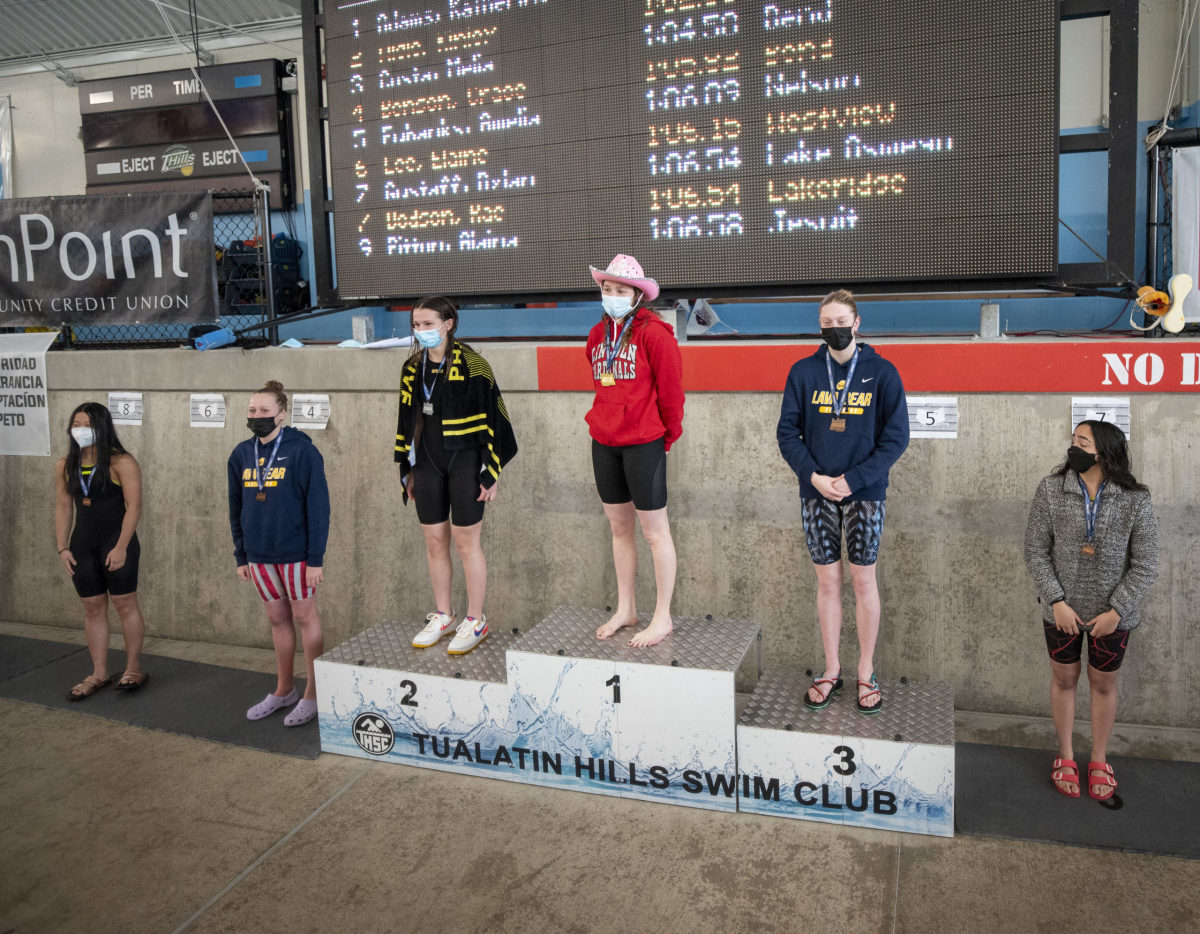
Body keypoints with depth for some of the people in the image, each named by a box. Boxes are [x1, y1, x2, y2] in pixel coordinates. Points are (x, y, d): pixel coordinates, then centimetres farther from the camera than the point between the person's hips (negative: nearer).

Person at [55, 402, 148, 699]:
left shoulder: (121, 463, -10)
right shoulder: (65, 466, 8)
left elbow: (134, 507, -13)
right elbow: (63, 507, 11)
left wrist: (121, 547, -17)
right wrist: (62, 548, 4)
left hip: (116, 543, -5)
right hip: (83, 545, 6)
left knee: (125, 604, 1)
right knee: (93, 608, 10)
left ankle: (133, 669, 14)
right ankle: (99, 674, 18)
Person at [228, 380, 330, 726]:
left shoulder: (302, 451, -12)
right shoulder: (241, 455, 5)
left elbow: (318, 506, -12)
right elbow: (236, 507, 13)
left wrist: (316, 558, -14)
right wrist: (241, 556, 12)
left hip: (296, 553, -5)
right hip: (260, 555, 6)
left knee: (305, 617, 6)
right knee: (277, 619, 16)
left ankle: (313, 694, 18)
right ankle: (284, 691, 30)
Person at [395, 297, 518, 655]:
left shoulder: (471, 364, -10)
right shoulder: (412, 368, 9)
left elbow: (492, 418, -10)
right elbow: (407, 420, 16)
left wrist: (491, 471, -12)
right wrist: (407, 470, 15)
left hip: (465, 461, -6)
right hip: (427, 462, 6)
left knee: (466, 542, 0)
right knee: (434, 541, 10)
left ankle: (475, 621, 14)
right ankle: (443, 617, 25)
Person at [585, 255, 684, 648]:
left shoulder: (654, 333, -11)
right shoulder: (598, 335, 11)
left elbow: (671, 391, -7)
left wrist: (668, 437, -1)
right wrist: (605, 424, 17)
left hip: (643, 444, -7)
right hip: (604, 444, 7)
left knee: (654, 530, 1)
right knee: (619, 527, 15)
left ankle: (662, 618, 10)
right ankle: (625, 609, 28)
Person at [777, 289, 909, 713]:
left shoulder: (881, 372, -2)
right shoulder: (803, 372, 3)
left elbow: (896, 436, -5)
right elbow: (787, 432, 3)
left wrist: (853, 479, -14)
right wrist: (814, 475, -11)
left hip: (865, 492, -1)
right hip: (816, 492, 2)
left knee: (864, 580, 6)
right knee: (827, 581, 8)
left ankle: (866, 672, 20)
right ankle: (831, 670, 21)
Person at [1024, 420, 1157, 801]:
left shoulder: (1135, 499, -14)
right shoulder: (1050, 490, -12)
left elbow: (1144, 565, -9)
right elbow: (1036, 551, -8)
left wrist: (1116, 611, -15)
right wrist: (1057, 602, -14)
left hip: (1112, 614, 0)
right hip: (1062, 610, 1)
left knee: (1103, 684, 16)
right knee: (1064, 679, 15)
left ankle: (1099, 759, 36)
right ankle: (1065, 756, 35)